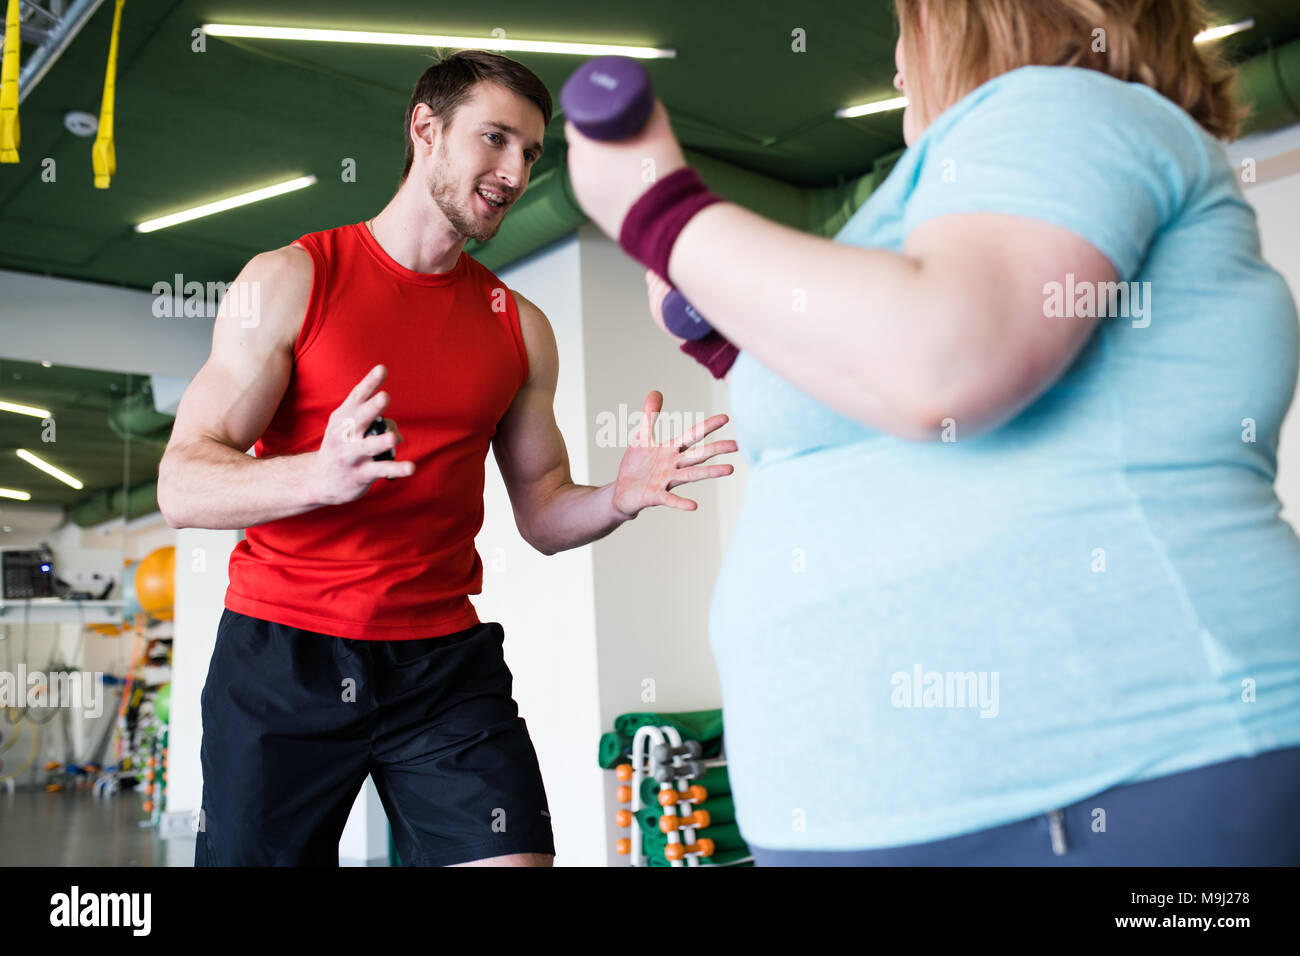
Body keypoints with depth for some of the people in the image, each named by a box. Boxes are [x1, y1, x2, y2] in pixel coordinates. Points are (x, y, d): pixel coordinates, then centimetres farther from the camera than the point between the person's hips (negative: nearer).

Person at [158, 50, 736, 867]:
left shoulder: (521, 328, 8)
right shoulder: (290, 280, -3)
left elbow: (542, 515, 11)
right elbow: (182, 486, -9)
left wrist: (621, 497, -11)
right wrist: (319, 475, -29)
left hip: (443, 659, 2)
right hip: (282, 651, -2)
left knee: (514, 853, -10)